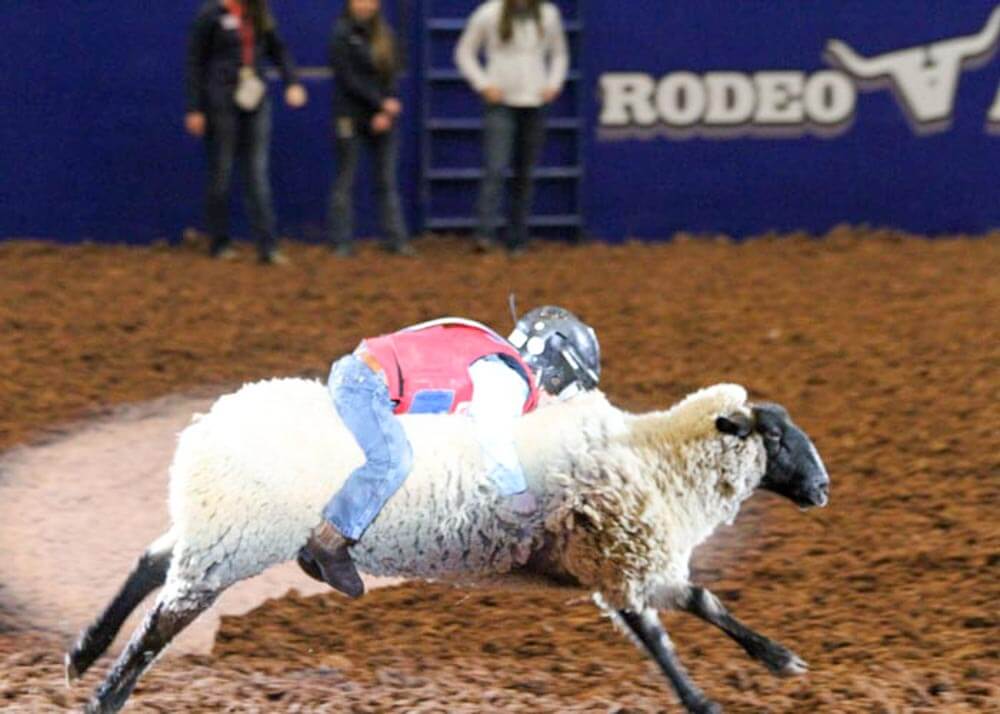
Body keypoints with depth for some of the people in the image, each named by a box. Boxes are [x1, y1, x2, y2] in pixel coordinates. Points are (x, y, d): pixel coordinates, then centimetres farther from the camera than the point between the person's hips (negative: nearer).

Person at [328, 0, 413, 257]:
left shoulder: (385, 33, 8)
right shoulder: (342, 33, -5)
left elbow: (394, 73, 4)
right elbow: (348, 78, -11)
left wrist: (385, 113, -8)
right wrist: (381, 103, -13)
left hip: (383, 119, 4)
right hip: (351, 117, -4)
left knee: (387, 180, 5)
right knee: (345, 180, 2)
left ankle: (396, 238, 8)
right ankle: (342, 242, 6)